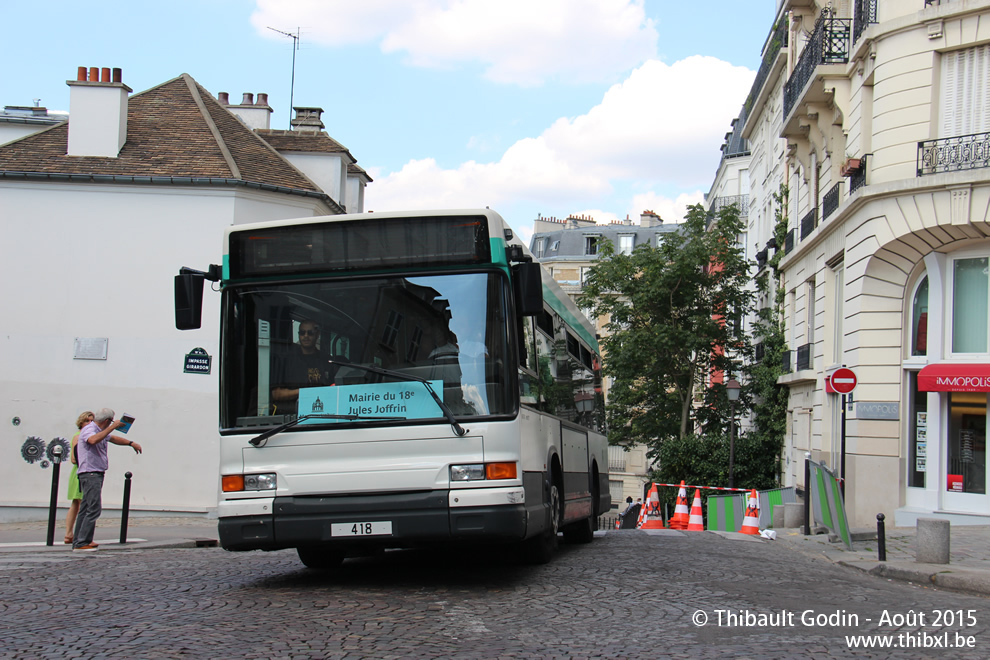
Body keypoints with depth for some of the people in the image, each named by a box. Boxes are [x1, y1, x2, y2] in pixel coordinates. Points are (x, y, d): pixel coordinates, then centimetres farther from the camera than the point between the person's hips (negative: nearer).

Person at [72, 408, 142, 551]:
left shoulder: (100, 431, 19)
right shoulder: (89, 429, -12)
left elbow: (113, 438, 36)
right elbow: (93, 440, -35)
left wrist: (131, 443, 29)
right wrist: (113, 427, -32)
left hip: (97, 474, 11)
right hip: (90, 473, -11)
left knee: (85, 509, 11)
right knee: (94, 508, -15)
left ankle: (78, 542, 14)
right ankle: (82, 542, -16)